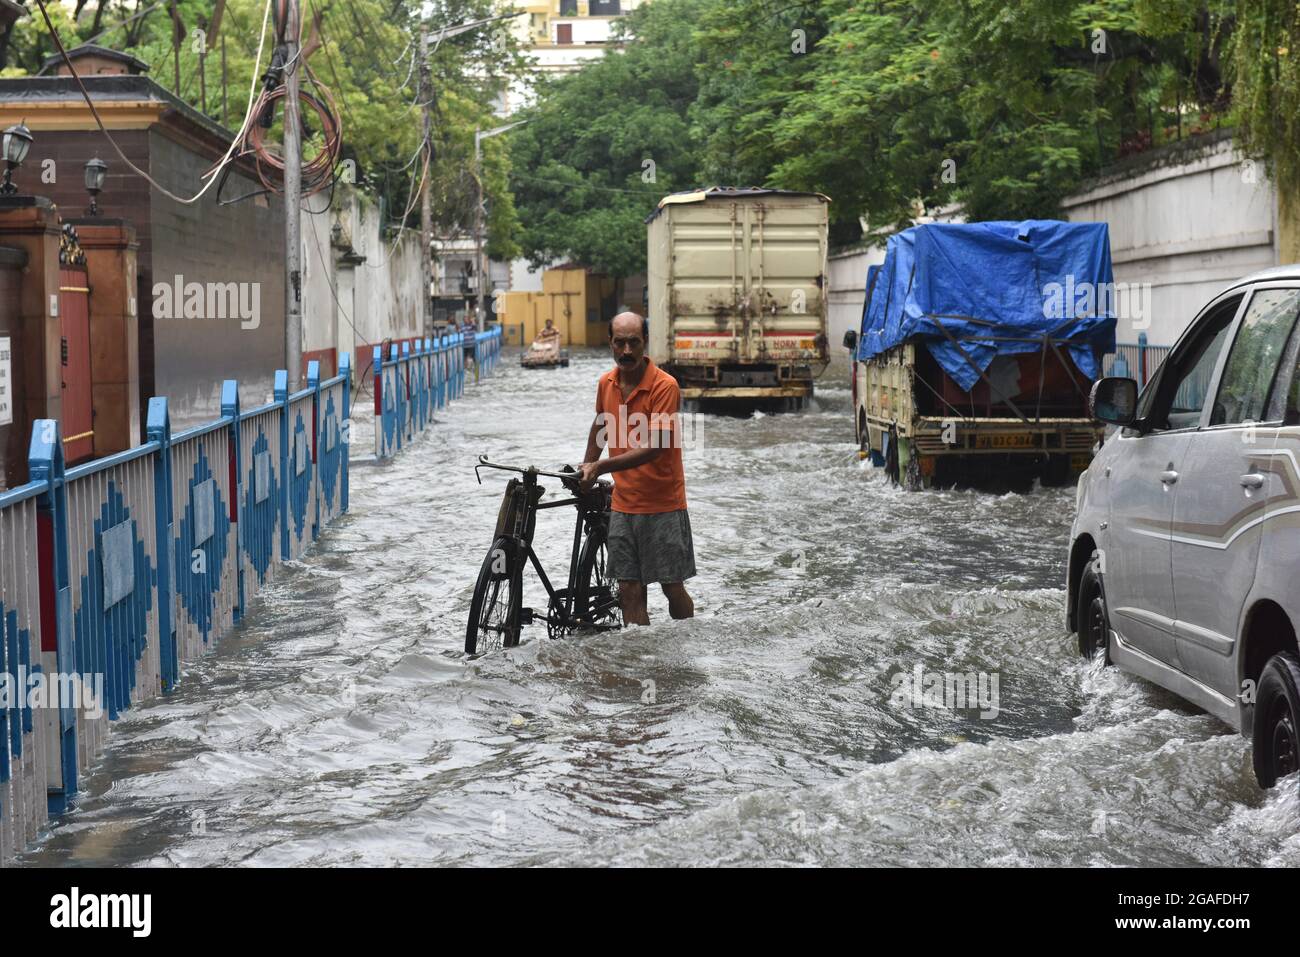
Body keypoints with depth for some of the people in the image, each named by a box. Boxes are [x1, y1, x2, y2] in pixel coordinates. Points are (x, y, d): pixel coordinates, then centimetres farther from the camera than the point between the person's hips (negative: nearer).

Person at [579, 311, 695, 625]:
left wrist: (600, 467, -29)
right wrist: (586, 468, 27)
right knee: (629, 591, 2)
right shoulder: (606, 383, 3)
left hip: (663, 505, -5)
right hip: (623, 505, 5)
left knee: (672, 588, 2)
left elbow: (653, 447, -23)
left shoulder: (664, 386, -15)